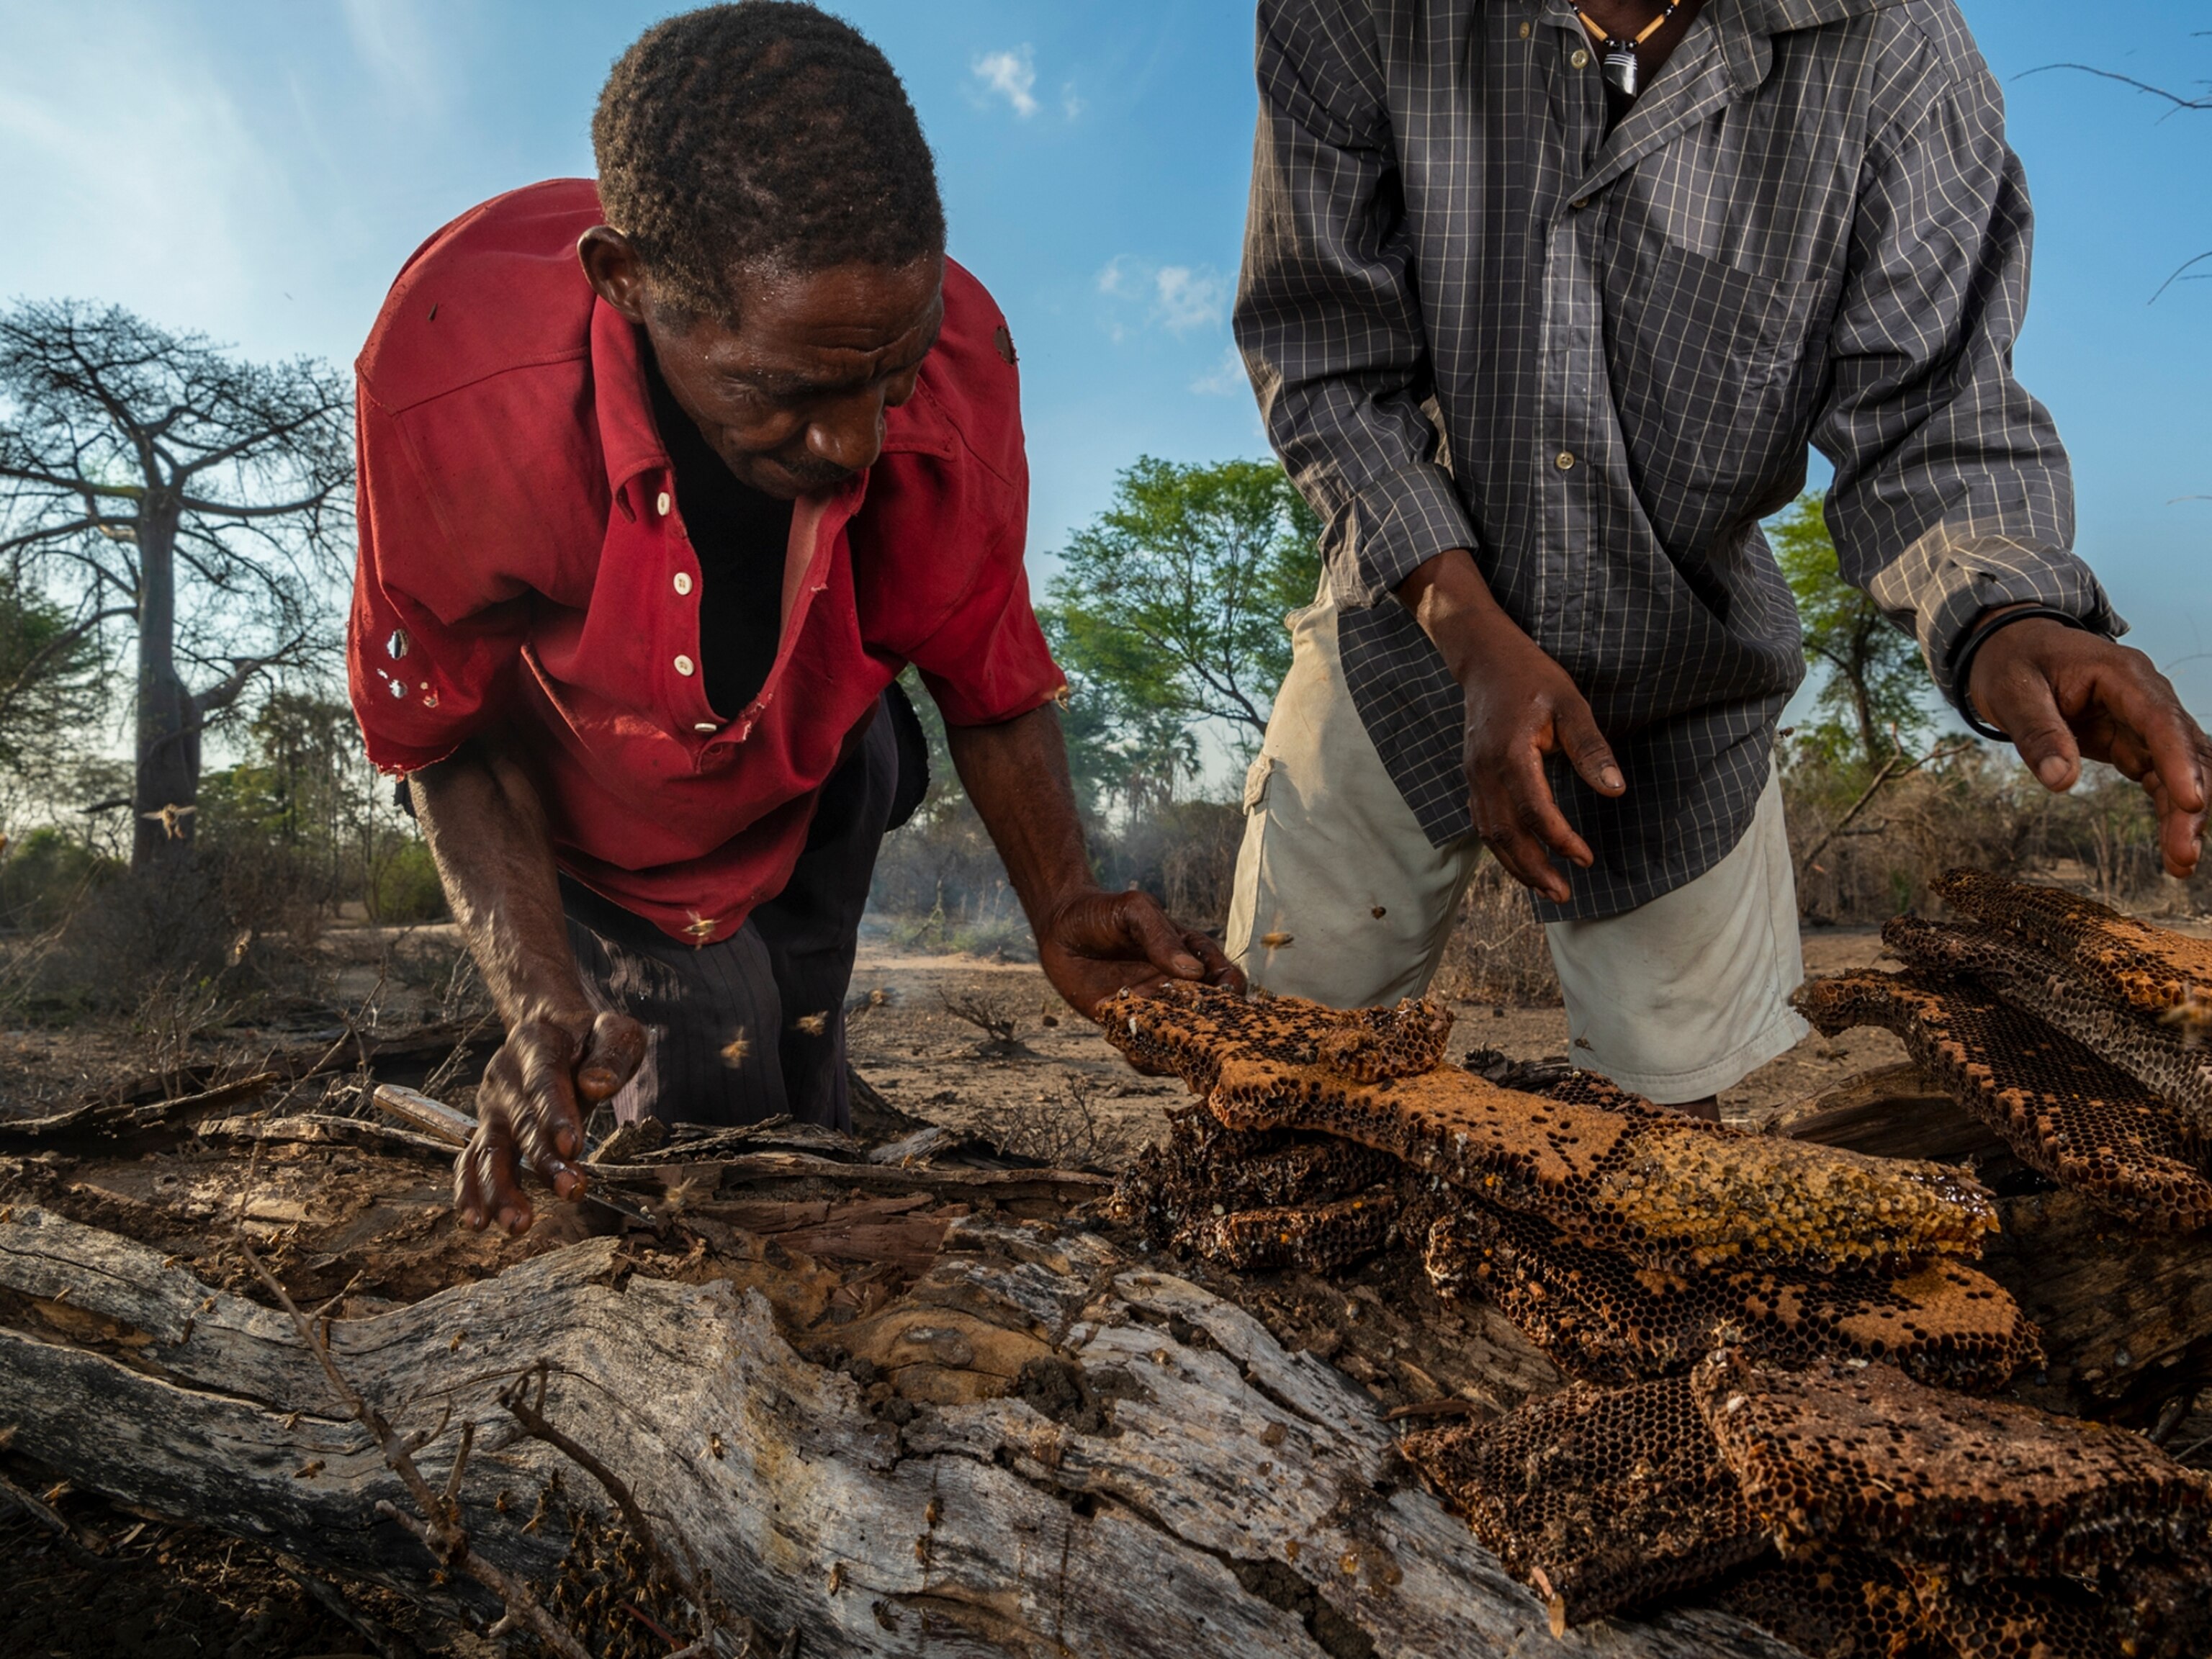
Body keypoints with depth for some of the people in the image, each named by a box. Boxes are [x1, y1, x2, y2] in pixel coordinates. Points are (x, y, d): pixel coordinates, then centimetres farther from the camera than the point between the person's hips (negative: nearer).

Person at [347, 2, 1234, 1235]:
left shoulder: (954, 358, -33)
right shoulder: (461, 380, -39)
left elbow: (994, 679, -16)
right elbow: (449, 729, -22)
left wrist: (1064, 907, -31)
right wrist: (541, 999, -36)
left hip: (816, 780, 2)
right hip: (597, 829, -2)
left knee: (801, 1098, 14)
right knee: (705, 1101, -8)